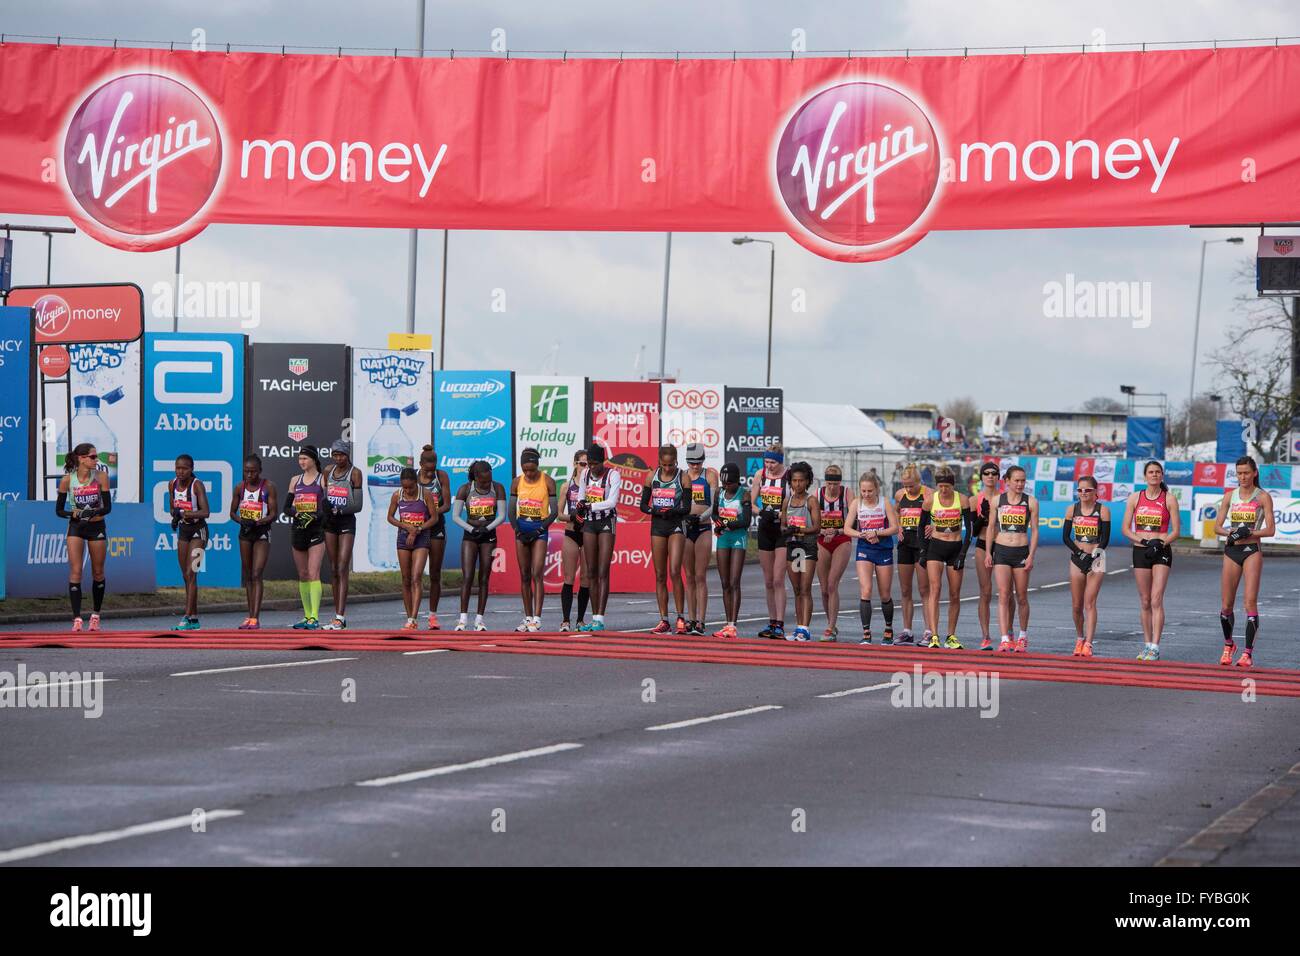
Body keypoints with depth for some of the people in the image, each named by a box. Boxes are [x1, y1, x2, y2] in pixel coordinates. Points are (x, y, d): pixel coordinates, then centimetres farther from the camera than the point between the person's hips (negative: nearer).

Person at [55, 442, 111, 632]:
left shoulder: (101, 477, -7)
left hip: (97, 527, 1)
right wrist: (73, 514, -21)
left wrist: (94, 512, -26)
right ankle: (77, 619, -13)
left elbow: (108, 507, -7)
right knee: (75, 571, -11)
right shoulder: (67, 480, -8)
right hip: (76, 527, -1)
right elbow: (59, 510, -2)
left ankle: (96, 615, 24)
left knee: (98, 572, 8)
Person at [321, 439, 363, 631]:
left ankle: (340, 618, -17)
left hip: (347, 521, -6)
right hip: (330, 522, 6)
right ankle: (339, 614, 13)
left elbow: (357, 505, -10)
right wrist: (325, 508, -2)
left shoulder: (354, 473, -5)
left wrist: (338, 510, -20)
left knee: (342, 569, -12)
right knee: (334, 570, 7)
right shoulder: (329, 472, 10)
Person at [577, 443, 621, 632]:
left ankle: (600, 619, -15)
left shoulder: (613, 474, -10)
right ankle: (594, 618, 7)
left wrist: (590, 506, -25)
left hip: (606, 522, -6)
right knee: (591, 572, 4)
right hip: (589, 522, 6)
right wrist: (581, 505, -4)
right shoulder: (586, 473, 7)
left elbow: (612, 502, -18)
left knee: (603, 573, -11)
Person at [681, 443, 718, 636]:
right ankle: (691, 620, 9)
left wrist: (701, 517, -19)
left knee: (700, 577, -9)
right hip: (684, 528, 3)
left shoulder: (710, 475, 2)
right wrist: (685, 517, -9)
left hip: (704, 528, -3)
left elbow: (714, 504, -3)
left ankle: (700, 621, -12)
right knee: (689, 577, 5)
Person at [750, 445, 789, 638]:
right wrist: (761, 512, -11)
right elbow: (751, 503, 9)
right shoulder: (760, 475, 7)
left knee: (778, 580, -12)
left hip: (783, 530, -5)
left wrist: (779, 514, -23)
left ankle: (780, 625, -13)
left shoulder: (789, 477, -7)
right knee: (768, 581, 10)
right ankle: (772, 622, 18)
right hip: (765, 529, 5)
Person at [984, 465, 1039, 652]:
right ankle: (1005, 639, -13)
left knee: (1021, 597, 7)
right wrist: (987, 552, 1)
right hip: (1001, 551, 0)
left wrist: (1031, 556, -6)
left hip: (1021, 552, 0)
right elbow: (991, 528, 9)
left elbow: (1034, 530, 2)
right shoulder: (997, 500, 4)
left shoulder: (1031, 502, 2)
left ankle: (1023, 637, 25)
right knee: (1003, 595, -9)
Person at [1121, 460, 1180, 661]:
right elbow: (1126, 529, 5)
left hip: (1162, 552, -3)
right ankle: (1147, 645, 17)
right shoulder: (1135, 498, 7)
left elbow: (1175, 531, 0)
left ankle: (1155, 648, -15)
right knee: (1145, 602, 8)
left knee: (1156, 600, -13)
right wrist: (1142, 540, -11)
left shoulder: (1169, 499, 1)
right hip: (1140, 552, 3)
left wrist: (1161, 543, -16)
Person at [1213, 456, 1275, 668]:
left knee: (1250, 602, -13)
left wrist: (1249, 533, -18)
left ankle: (1248, 653, -13)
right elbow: (1217, 527, 10)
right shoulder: (1230, 496, 10)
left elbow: (1270, 530, -4)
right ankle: (1228, 645, 29)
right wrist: (1231, 532, -10)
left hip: (1252, 551, -3)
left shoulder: (1263, 497, 1)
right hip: (1231, 551, 3)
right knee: (1227, 605, 6)